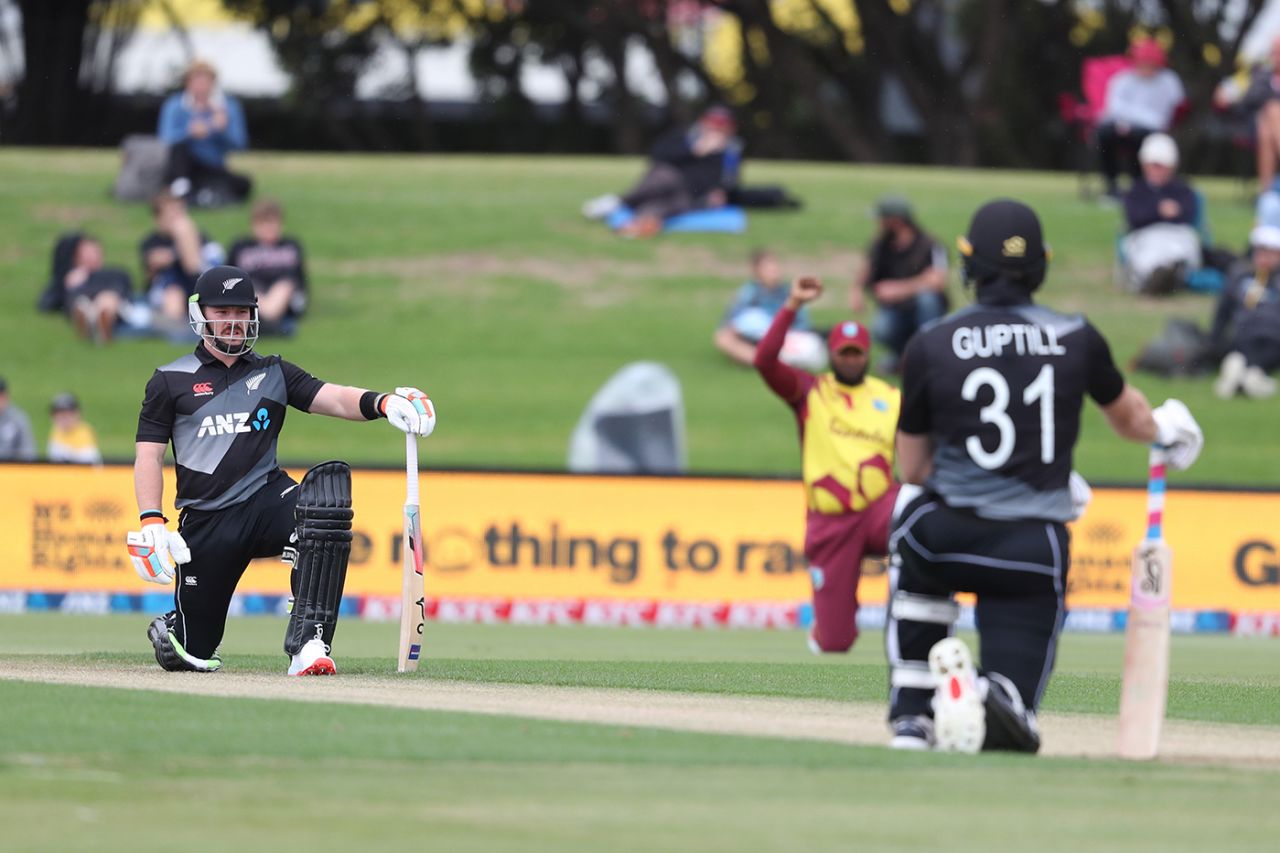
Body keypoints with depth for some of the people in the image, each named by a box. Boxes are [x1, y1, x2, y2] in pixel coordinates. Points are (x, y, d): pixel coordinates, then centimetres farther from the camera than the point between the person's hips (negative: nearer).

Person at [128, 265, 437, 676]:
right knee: (194, 654, -3)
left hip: (268, 502, 1)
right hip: (206, 520, -1)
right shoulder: (171, 381, 8)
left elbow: (333, 398, -2)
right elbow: (149, 455, 4)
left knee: (330, 486, -34)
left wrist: (381, 403, -23)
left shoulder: (273, 374, 13)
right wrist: (151, 522, -11)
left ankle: (307, 642, -37)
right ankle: (171, 628, 39)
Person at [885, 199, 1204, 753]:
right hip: (1036, 552, 0)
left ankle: (911, 716, 21)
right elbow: (1128, 417, 23)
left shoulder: (930, 347, -3)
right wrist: (1162, 431, 47)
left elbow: (912, 469, 8)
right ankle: (995, 701, -33)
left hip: (947, 541, 0)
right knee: (1014, 730, 9)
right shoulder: (1077, 339, 1)